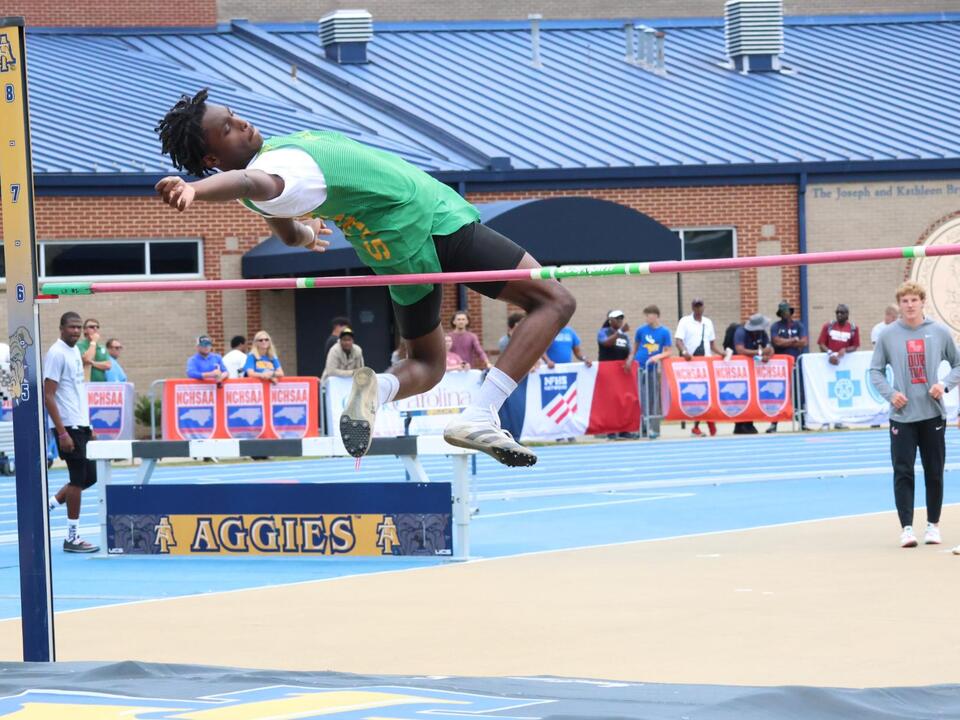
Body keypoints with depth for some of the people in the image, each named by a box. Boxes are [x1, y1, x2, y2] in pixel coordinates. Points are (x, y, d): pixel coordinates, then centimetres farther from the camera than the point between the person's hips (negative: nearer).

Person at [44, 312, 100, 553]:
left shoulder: (75, 352, 13)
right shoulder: (56, 354, -13)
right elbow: (48, 396, -16)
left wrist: (88, 427, 18)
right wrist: (62, 432, -20)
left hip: (81, 426, 9)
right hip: (68, 427, -9)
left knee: (89, 476, 11)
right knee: (78, 479, -4)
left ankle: (50, 505, 21)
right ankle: (72, 537, 3)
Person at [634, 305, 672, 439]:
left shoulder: (664, 332, -2)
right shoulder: (641, 330, 2)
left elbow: (669, 352, -2)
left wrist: (658, 356, -18)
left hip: (653, 368, -1)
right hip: (639, 367, 1)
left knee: (653, 399, 4)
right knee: (638, 398, 0)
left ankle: (653, 429, 10)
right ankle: (640, 427, 6)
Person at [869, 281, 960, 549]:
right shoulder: (888, 335, 0)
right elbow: (875, 371, 7)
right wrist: (890, 393, -9)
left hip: (933, 414, 1)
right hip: (902, 415, -1)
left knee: (934, 472, 7)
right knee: (903, 472, -5)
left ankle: (933, 524, 20)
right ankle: (906, 527, -4)